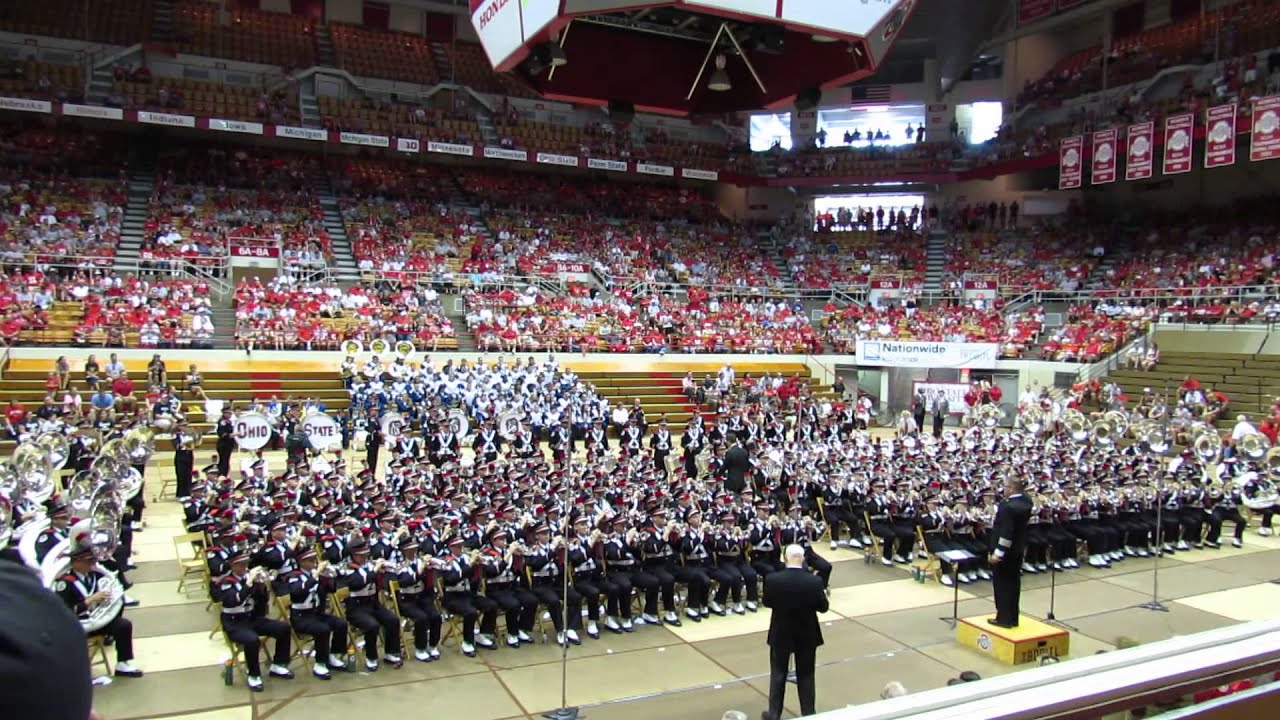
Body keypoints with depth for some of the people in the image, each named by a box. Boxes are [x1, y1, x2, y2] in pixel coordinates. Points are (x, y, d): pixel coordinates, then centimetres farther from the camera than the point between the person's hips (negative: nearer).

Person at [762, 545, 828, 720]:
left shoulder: (772, 579, -20)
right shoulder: (815, 581, -20)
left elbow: (767, 603, -5)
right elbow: (823, 607, -8)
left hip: (780, 634, 0)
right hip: (807, 635, 0)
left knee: (778, 674, 15)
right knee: (806, 675, 16)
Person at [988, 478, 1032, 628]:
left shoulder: (1007, 506, -24)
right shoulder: (1026, 503, 2)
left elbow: (1006, 532, -26)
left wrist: (998, 552, -22)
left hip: (1005, 551, -8)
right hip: (1018, 549, 8)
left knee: (1002, 584, 2)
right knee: (1013, 583, 14)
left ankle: (1004, 618, 7)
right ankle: (1013, 618, 21)